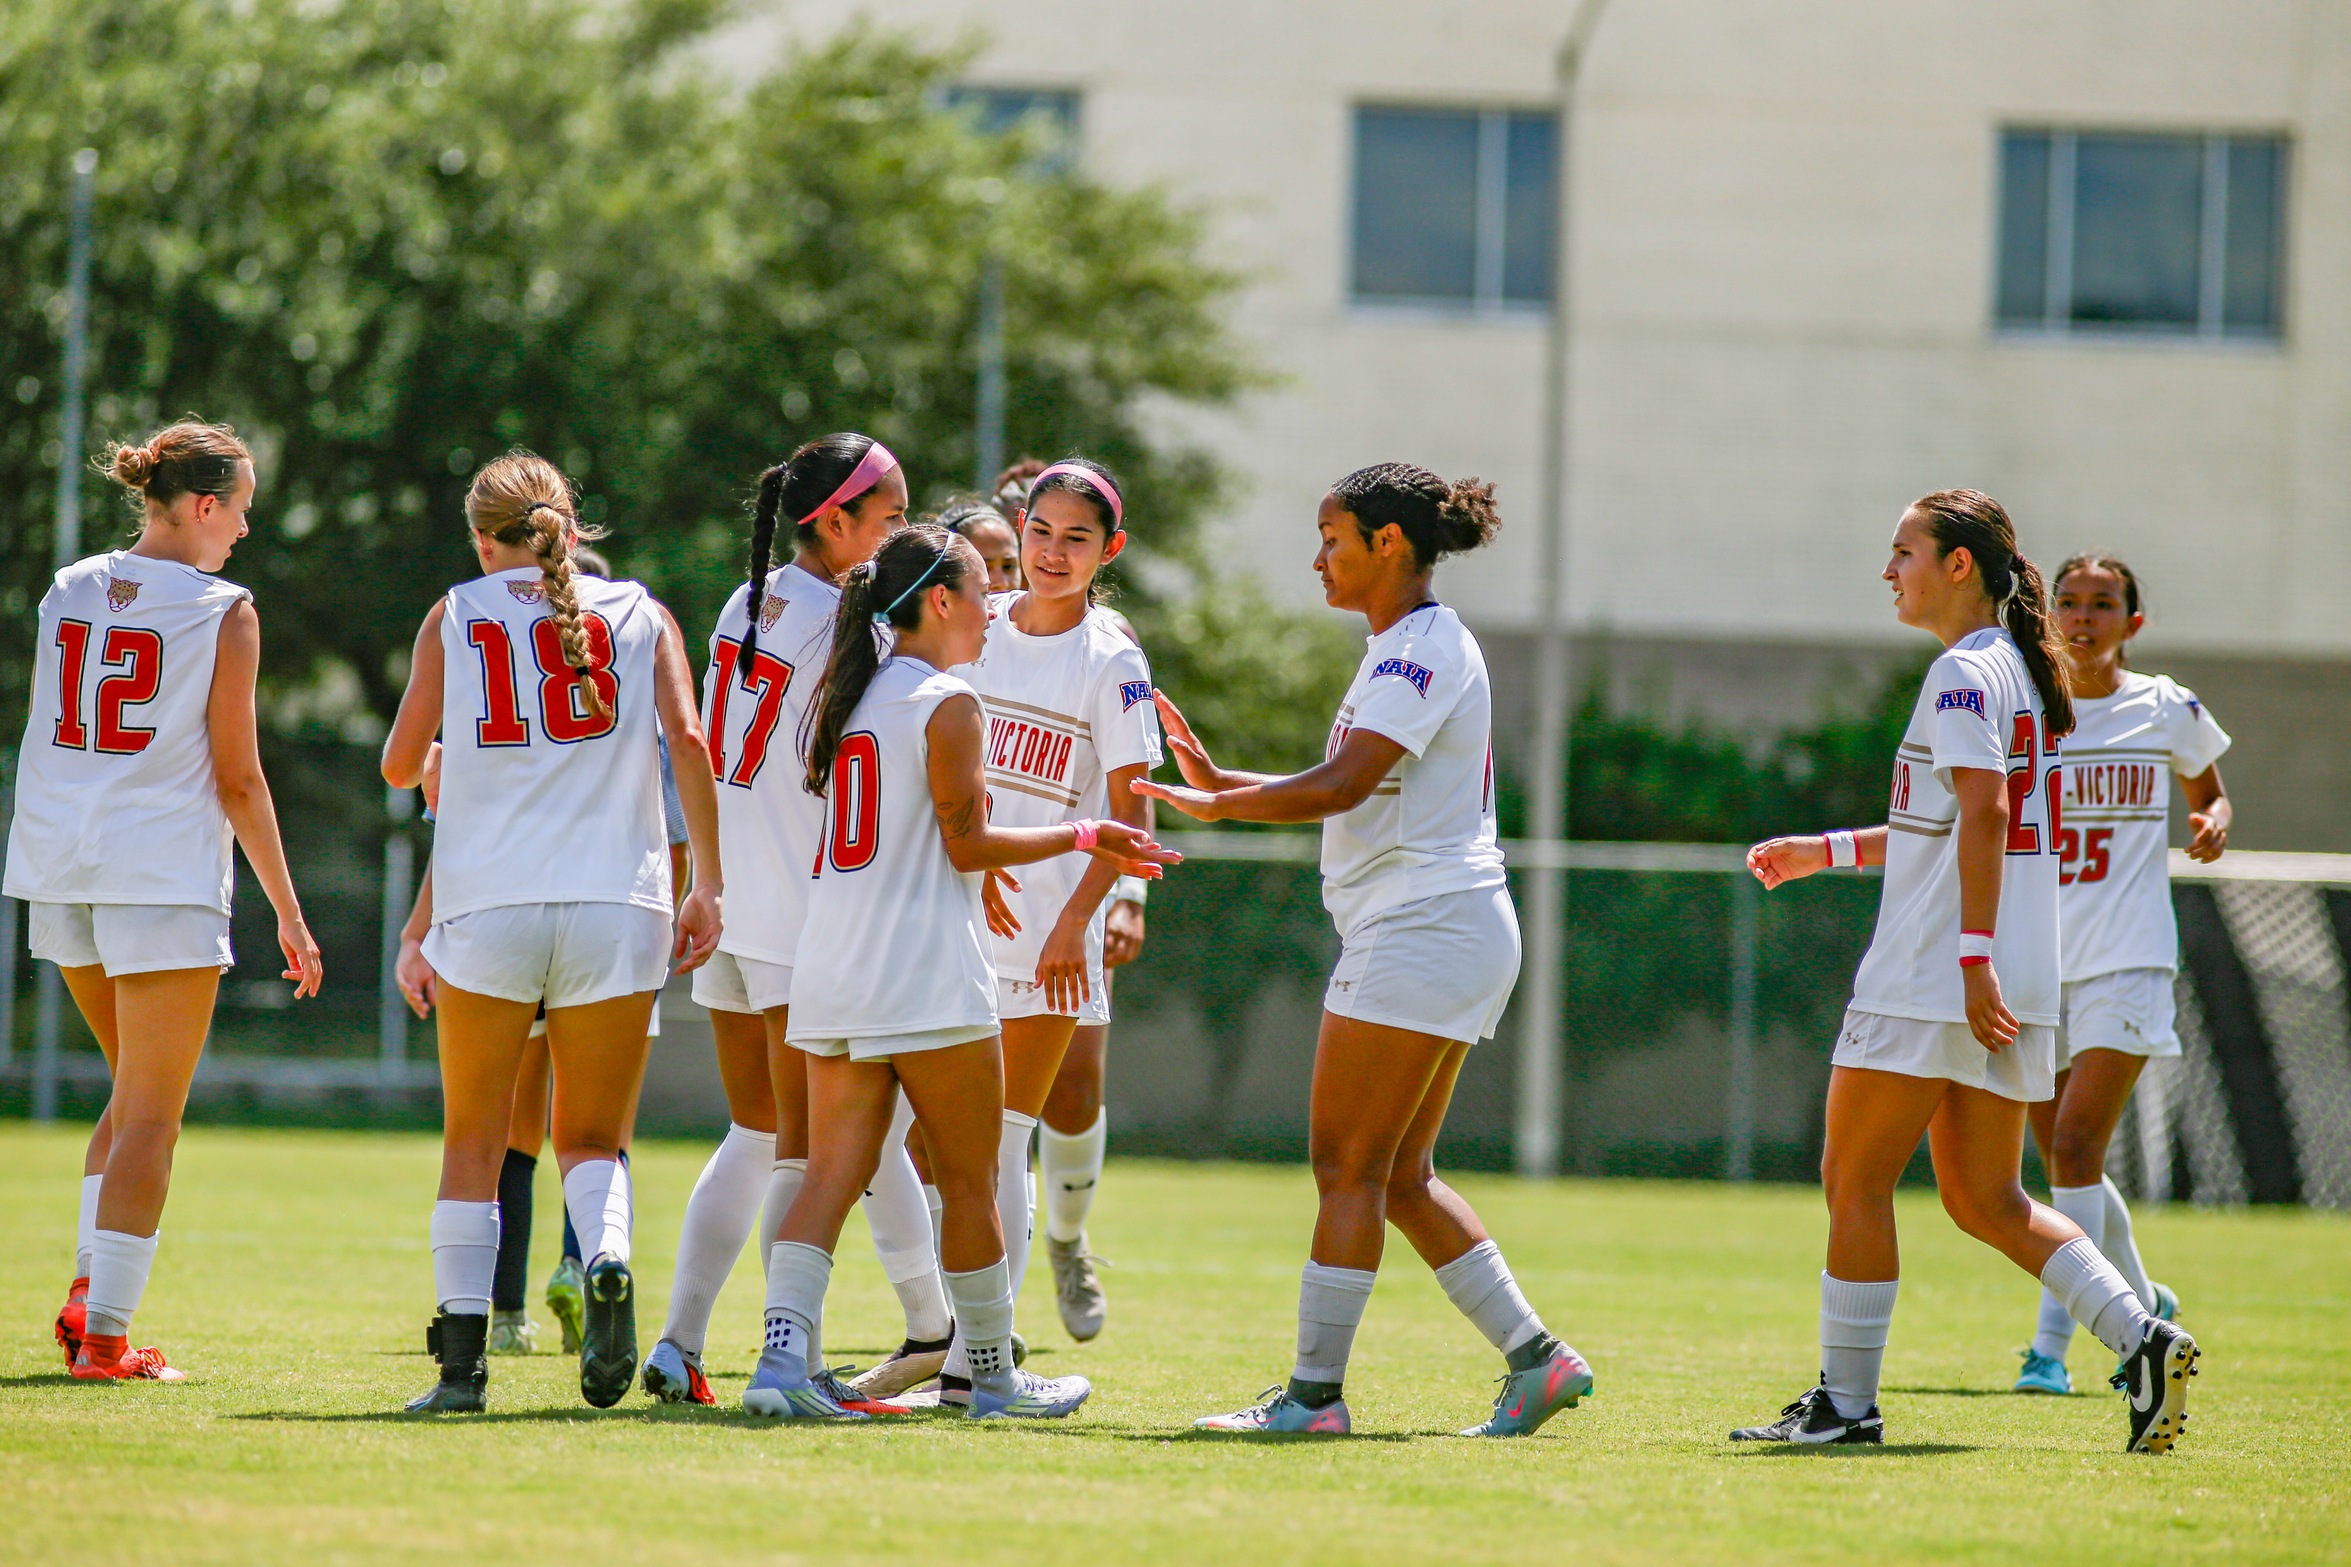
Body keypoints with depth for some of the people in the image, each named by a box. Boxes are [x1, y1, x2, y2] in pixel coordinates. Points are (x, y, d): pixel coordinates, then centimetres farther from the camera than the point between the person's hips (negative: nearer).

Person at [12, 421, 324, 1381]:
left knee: (137, 1094, 21)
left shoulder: (67, 592, 9)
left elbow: (46, 736, 14)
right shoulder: (223, 613, -7)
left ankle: (90, 1289, 9)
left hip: (58, 870, 6)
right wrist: (287, 911, 0)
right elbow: (237, 778, -7)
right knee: (151, 1114, 0)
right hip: (165, 877, -6)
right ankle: (105, 1335, -5)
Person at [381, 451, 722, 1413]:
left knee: (473, 1143, 11)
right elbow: (688, 740, -2)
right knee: (592, 1137, 11)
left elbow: (398, 765, 11)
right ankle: (607, 1261, -21)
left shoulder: (455, 617, 10)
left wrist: (436, 792, 35)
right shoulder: (639, 615, 11)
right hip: (616, 903, 1)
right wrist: (708, 886, 0)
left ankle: (463, 1354, 0)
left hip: (487, 906, -1)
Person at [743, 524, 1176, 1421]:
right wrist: (1083, 837, -2)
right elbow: (968, 844, -11)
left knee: (833, 1173, 1)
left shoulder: (851, 698, 15)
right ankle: (993, 1375, 14)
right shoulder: (947, 704, -9)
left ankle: (784, 1360, -14)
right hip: (926, 978, -7)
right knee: (969, 1183, 5)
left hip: (832, 977, 7)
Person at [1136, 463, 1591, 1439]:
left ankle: (1314, 1393, -7)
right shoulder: (1403, 648, 18)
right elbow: (1349, 791, 21)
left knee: (1348, 1165, -8)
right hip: (1438, 935, 10)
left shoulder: (1426, 648, -13)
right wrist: (1221, 782, 16)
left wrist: (1216, 806, -13)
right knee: (1399, 1175, 11)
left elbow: (1343, 785, -22)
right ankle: (1535, 1358, 11)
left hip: (1423, 931, -10)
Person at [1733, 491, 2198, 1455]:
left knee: (1854, 1179, 0)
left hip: (1929, 979, -9)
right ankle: (2143, 1340, 0)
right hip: (2010, 990, 9)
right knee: (1985, 1201, 11)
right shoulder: (2016, 670, 19)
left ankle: (1846, 1402, 2)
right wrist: (1825, 852, 29)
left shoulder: (1964, 672, -11)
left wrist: (1973, 959, -27)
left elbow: (1983, 815, -22)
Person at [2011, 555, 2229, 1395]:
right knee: (2067, 1158, 8)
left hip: (2125, 961, -3)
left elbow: (2210, 795, 18)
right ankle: (2143, 1304, 31)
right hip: (2037, 959, 3)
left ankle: (2052, 1341, -13)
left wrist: (2216, 821, -5)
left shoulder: (2169, 710, 2)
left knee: (2075, 1146, -15)